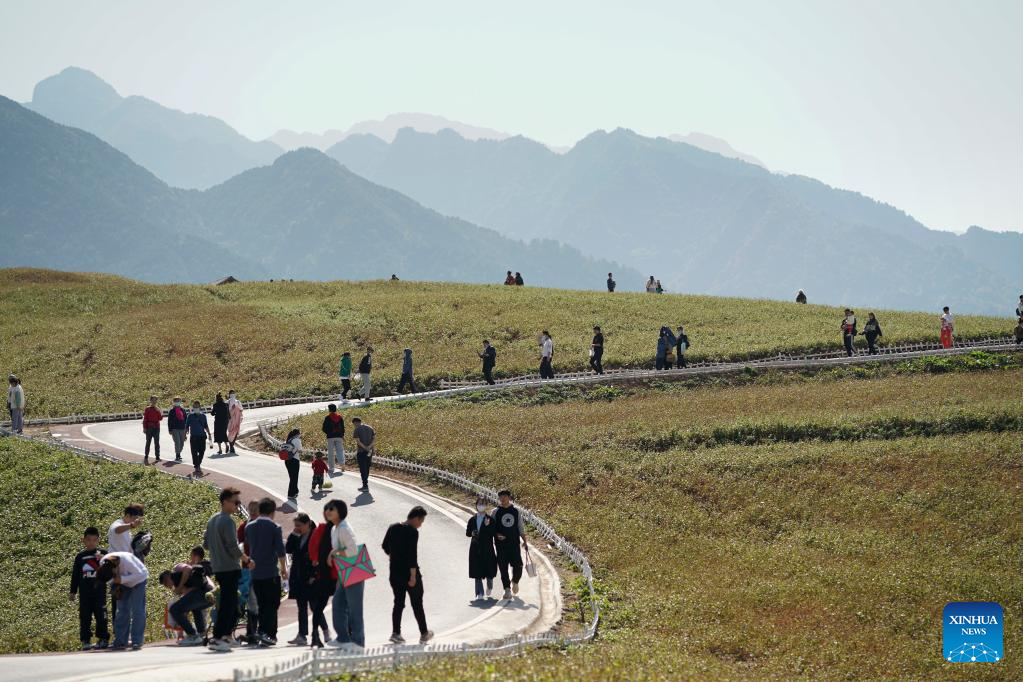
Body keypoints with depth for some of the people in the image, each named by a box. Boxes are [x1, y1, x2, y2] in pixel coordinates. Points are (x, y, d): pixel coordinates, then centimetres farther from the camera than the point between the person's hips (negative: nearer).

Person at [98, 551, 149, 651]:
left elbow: (139, 574, -29)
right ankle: (120, 642, 2)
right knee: (122, 610, 0)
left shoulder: (126, 561, -40)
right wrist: (116, 585, -16)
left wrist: (122, 579, -36)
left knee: (137, 610, -11)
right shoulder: (103, 563, -23)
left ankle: (137, 642, -12)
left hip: (138, 580, -5)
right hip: (124, 582, 5)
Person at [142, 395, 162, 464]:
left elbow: (160, 419, 4)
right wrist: (144, 428, -7)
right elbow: (145, 419, -1)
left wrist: (159, 412, -11)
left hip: (156, 427, 3)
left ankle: (157, 457, 7)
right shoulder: (147, 409, -1)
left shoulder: (157, 409, 9)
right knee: (148, 442, -1)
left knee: (157, 442, 4)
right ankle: (146, 457, 3)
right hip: (149, 428, -3)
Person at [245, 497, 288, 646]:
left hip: (255, 571, 5)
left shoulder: (249, 527, 7)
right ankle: (263, 631, -17)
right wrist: (283, 568, 0)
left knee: (262, 604, 12)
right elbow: (280, 550, -9)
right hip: (271, 572, -5)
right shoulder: (274, 528, -8)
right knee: (272, 603, -1)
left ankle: (271, 635, 13)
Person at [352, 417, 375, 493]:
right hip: (370, 451, 6)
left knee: (363, 469, -1)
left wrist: (365, 448, -16)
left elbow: (358, 441, -18)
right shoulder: (369, 428, 10)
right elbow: (374, 438, 3)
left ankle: (365, 486, -3)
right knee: (367, 468, 16)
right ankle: (365, 485, 24)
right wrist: (369, 446, -9)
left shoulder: (357, 430, -8)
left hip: (361, 452, -6)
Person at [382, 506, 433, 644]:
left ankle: (396, 633, 0)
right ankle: (424, 634, 15)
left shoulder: (393, 528, 4)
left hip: (395, 573, 6)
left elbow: (385, 547, 16)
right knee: (417, 603, 7)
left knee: (398, 603, 11)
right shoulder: (412, 532, -17)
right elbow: (412, 555, -22)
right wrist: (413, 575, -19)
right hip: (409, 573, -6)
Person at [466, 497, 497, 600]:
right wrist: (472, 533, -10)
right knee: (477, 572, 0)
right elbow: (467, 532, 12)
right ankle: (479, 593, 5)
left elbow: (493, 534, -8)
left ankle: (489, 587, 33)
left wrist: (488, 525, -24)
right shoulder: (472, 519, 8)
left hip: (487, 548, -2)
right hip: (475, 548, 2)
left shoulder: (490, 519, -1)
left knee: (489, 568, 2)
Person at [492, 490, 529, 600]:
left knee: (518, 566, -4)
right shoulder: (495, 512, 3)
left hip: (514, 543, 1)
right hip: (501, 544, -1)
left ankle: (515, 581, 25)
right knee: (503, 567, -3)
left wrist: (524, 541, 9)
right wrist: (496, 535, -11)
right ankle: (507, 589, 4)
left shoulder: (516, 511, 8)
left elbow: (521, 527, 13)